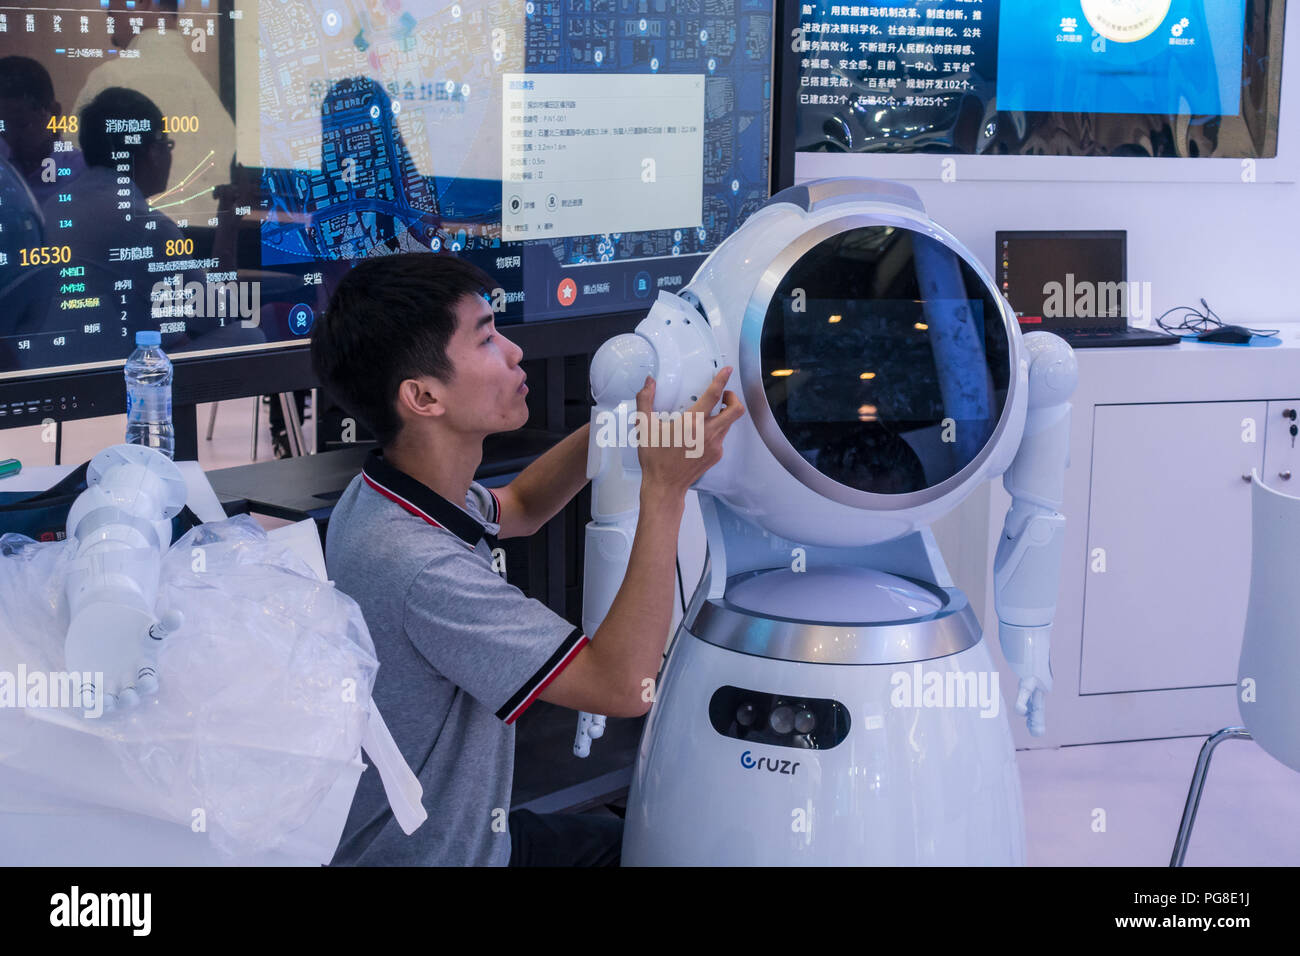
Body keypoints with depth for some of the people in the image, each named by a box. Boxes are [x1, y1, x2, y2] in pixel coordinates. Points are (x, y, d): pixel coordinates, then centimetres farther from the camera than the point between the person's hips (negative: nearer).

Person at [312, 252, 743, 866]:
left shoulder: (381, 495, -4)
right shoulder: (419, 568, -34)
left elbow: (518, 508, 16)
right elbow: (626, 685, -32)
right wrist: (664, 489, -30)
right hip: (430, 856, -8)